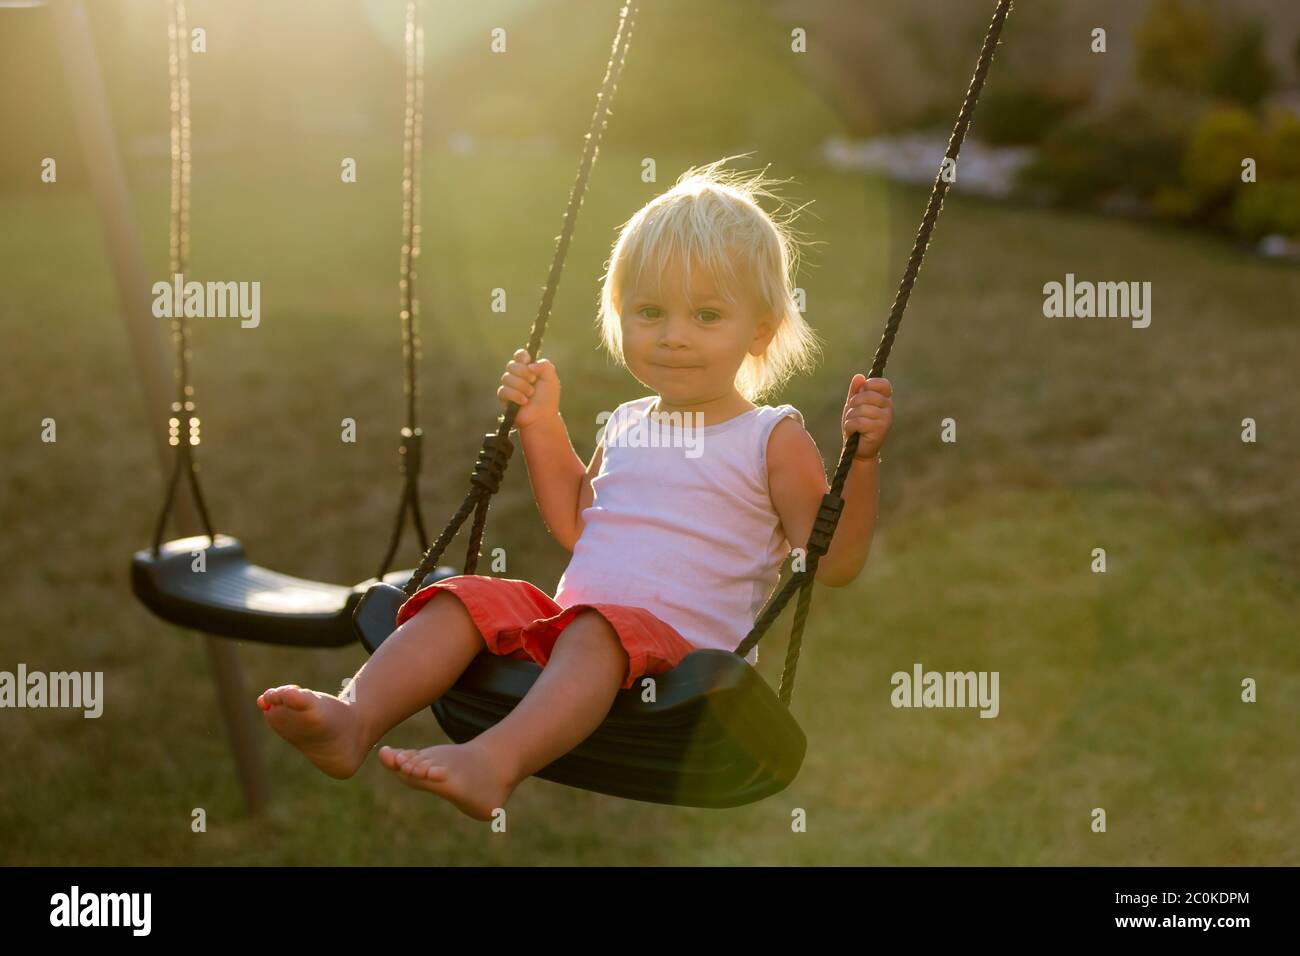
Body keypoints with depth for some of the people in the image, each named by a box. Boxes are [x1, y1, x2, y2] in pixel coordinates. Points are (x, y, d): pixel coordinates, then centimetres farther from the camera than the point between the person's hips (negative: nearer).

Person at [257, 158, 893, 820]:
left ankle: (494, 762, -59)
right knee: (465, 599, -15)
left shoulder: (772, 439, 3)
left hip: (682, 645, -6)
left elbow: (835, 565, -4)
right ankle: (355, 720, -35)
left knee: (597, 629, -37)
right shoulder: (625, 425, 20)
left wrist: (862, 458, -16)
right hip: (564, 624, 6)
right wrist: (542, 424, 25)